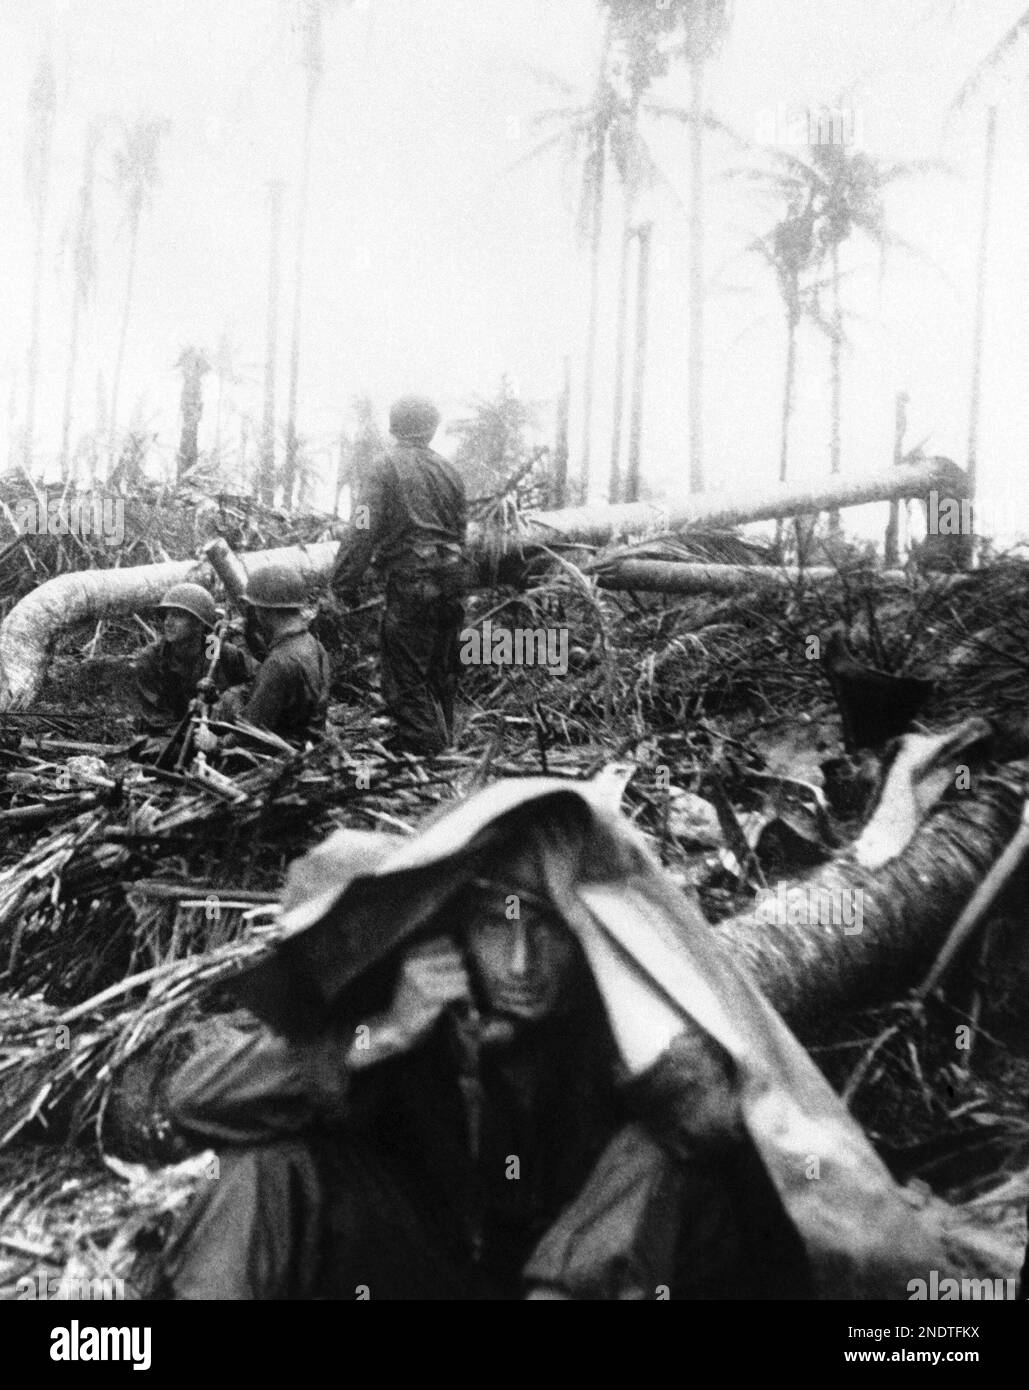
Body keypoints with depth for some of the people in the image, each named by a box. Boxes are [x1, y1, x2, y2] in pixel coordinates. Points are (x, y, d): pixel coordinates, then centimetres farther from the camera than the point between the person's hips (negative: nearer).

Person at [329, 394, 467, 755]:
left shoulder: (385, 467, -6)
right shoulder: (448, 470, 11)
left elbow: (362, 531, -13)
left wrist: (341, 582, -9)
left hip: (409, 581, -7)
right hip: (451, 582, 7)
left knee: (405, 674, 0)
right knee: (441, 668, 17)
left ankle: (422, 744, -1)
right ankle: (444, 740, 28)